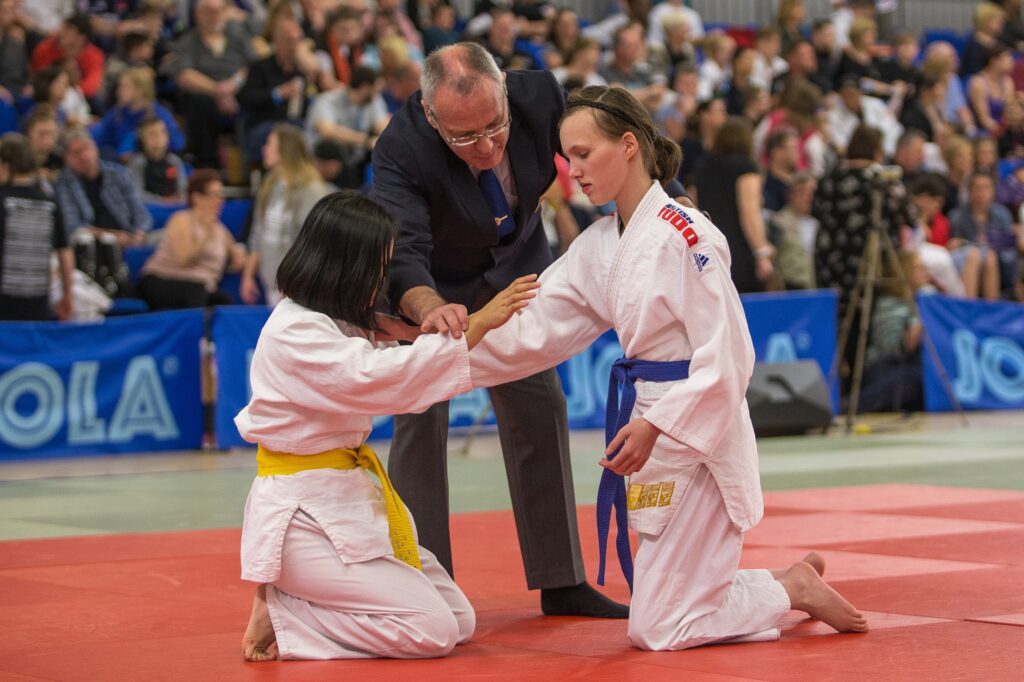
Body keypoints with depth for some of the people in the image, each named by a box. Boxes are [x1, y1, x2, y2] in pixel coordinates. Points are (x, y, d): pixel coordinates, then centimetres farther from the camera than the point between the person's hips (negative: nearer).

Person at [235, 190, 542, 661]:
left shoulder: (336, 325, 14)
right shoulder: (292, 333, -18)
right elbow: (378, 377, -28)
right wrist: (477, 325, -27)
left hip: (345, 502, 10)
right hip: (302, 512, -10)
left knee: (459, 620, 7)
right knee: (432, 632, -16)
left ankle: (290, 606, 9)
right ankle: (279, 619, -5)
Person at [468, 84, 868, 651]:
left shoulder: (682, 233, -18)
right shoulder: (598, 246, 8)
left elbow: (726, 356, -19)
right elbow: (536, 329, 2)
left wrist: (657, 425, -25)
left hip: (701, 430, -9)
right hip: (653, 429, 9)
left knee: (656, 630, -7)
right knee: (658, 620, 16)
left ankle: (794, 589, 10)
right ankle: (793, 583, 29)